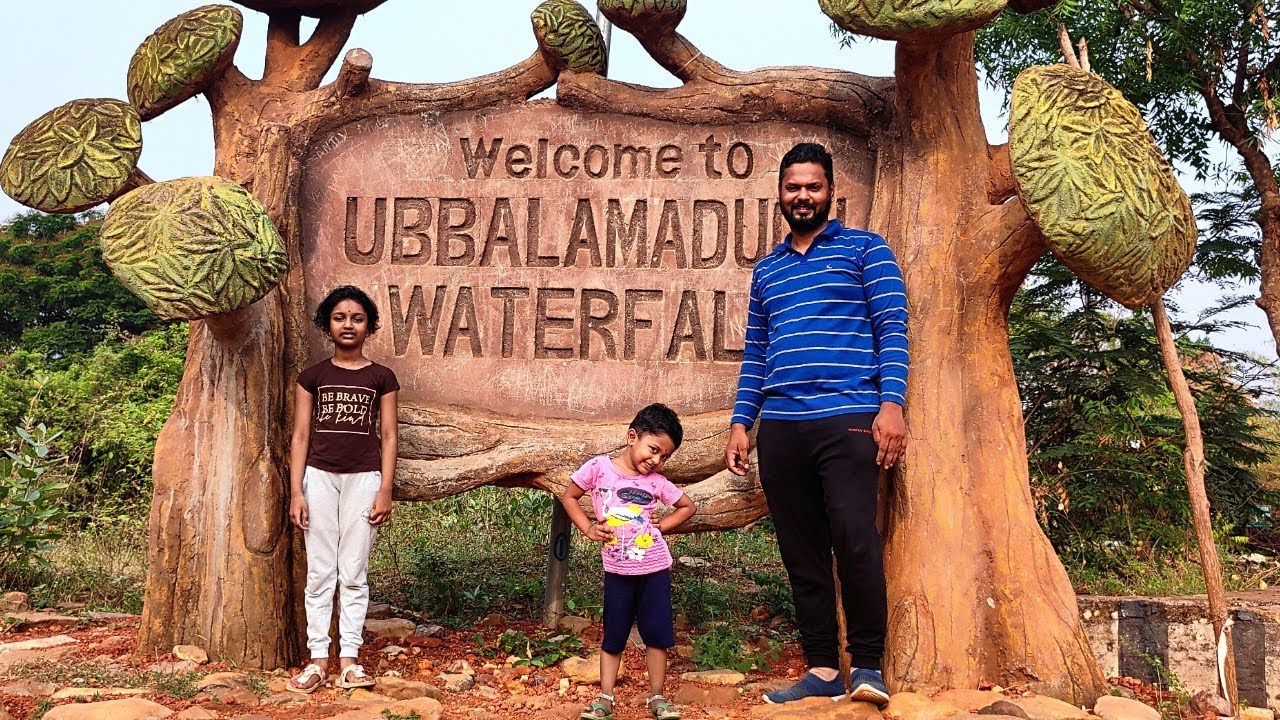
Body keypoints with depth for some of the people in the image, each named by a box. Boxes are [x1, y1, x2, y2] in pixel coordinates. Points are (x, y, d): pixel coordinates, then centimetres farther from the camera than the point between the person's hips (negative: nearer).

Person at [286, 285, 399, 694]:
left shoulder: (381, 378, 5)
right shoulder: (313, 376, 7)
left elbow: (388, 437, 4)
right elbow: (300, 436, 6)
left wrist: (385, 491, -3)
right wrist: (296, 491, -1)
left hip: (363, 478, -1)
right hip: (319, 477, 1)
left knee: (353, 574, 1)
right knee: (320, 572, 2)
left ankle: (348, 659, 6)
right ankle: (318, 659, 6)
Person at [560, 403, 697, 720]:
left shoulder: (656, 482, -2)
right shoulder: (599, 468, -7)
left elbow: (687, 506, 13)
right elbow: (568, 497, 4)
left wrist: (660, 526, 1)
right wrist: (588, 529, -5)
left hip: (654, 568, 1)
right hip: (618, 571, -1)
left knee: (657, 634, 4)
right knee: (613, 637, 8)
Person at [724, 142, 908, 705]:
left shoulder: (865, 249, 8)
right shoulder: (766, 270, 22)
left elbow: (892, 329, 0)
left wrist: (891, 404, -13)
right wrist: (740, 421, 12)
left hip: (847, 418, -5)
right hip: (780, 427, 5)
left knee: (854, 541, -14)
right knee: (801, 552, 4)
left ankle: (867, 665, 0)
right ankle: (821, 668, 12)